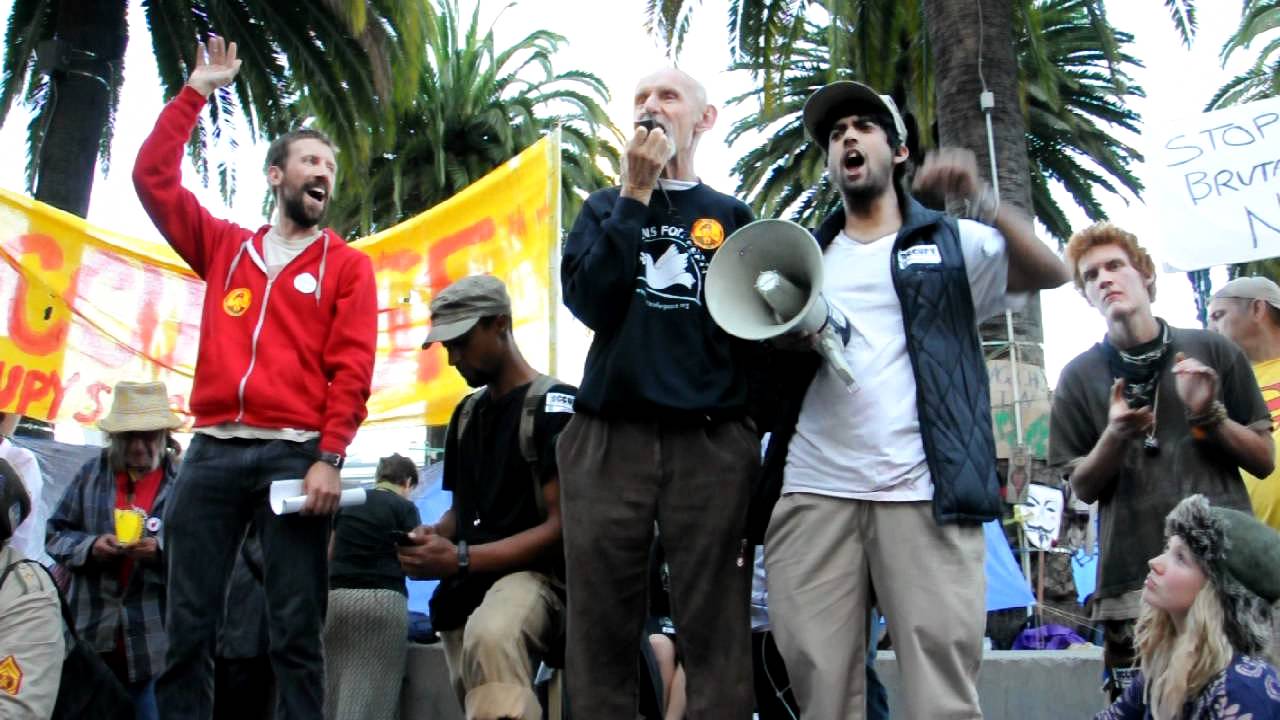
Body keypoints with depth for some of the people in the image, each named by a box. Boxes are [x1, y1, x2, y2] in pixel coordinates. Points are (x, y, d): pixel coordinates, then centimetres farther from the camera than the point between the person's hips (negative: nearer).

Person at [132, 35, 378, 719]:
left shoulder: (347, 265, 9)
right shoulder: (225, 246, 19)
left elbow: (351, 369, 0)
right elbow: (152, 176, 17)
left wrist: (330, 457, -10)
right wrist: (195, 91, 17)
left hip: (295, 454, -3)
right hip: (212, 451, 3)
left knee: (296, 632, -3)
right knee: (187, 627, 3)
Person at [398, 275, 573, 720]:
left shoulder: (555, 405, -9)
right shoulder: (466, 414, 15)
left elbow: (561, 526, -13)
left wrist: (459, 559, -21)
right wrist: (433, 536, -3)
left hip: (536, 574, -8)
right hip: (469, 588, 8)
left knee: (490, 636, -37)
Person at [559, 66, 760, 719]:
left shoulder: (733, 216, 13)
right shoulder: (604, 207, 18)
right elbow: (588, 301, 0)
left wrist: (757, 441, -2)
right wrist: (635, 194, -1)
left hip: (711, 443, -1)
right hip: (608, 441, 1)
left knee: (716, 635, -3)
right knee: (601, 632, 2)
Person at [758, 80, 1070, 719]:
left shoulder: (951, 243, 15)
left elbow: (1050, 271, 0)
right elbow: (763, 360, 21)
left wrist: (980, 198, -15)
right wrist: (786, 336, -2)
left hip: (925, 492, -2)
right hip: (813, 491, 3)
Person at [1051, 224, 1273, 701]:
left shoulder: (1212, 352, 6)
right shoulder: (1080, 376, 6)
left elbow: (1264, 461, 9)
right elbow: (1083, 489, 6)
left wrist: (1208, 414, -8)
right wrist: (1115, 436, -12)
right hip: (1133, 583, 0)